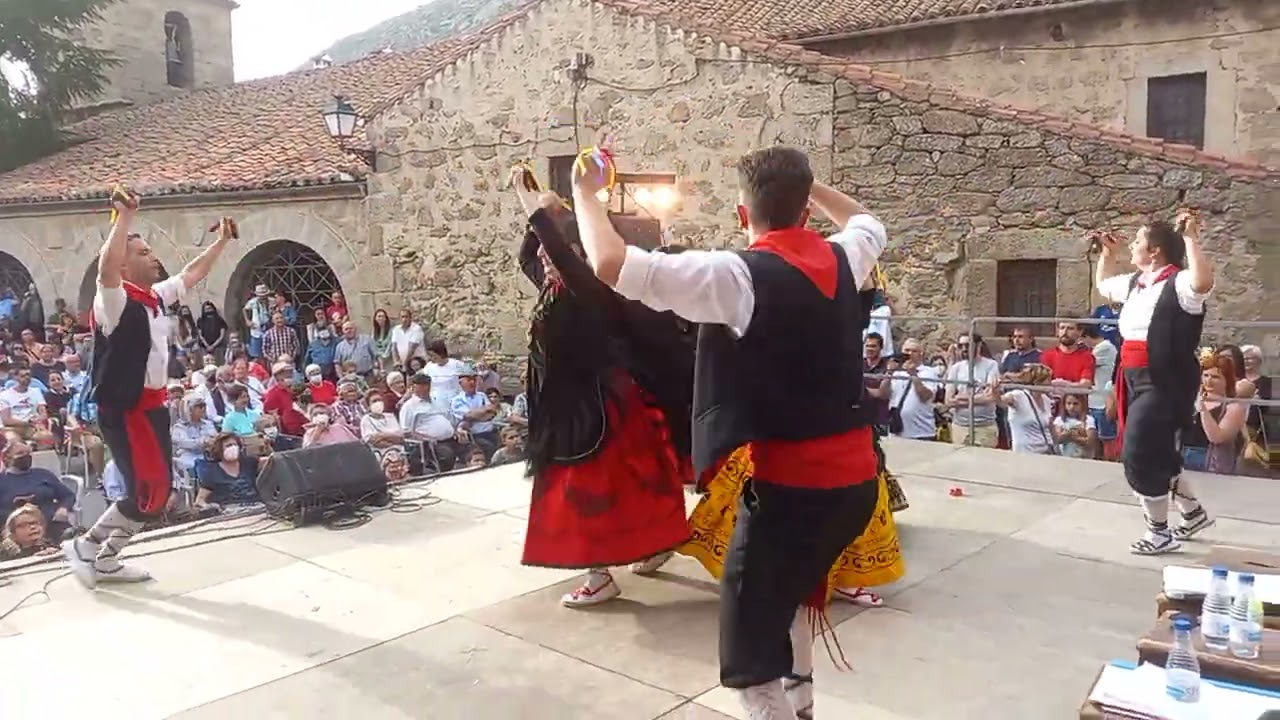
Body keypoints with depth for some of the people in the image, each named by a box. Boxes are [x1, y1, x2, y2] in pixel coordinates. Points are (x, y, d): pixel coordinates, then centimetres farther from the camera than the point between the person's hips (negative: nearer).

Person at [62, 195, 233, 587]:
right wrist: (124, 216, -38)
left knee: (157, 489, 14)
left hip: (151, 405, 9)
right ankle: (83, 547, 12)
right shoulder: (114, 301, -17)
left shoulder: (156, 296, 8)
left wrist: (222, 241, 25)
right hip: (125, 410, -9)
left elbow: (192, 273, 24)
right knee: (148, 493, -7)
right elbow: (105, 267, -40)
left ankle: (106, 560, 27)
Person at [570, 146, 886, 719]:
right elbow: (867, 221, 31)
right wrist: (799, 182, 33)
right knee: (791, 588, 33)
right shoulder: (843, 260, 5)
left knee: (752, 662, 2)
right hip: (855, 476, 8)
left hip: (789, 482, -8)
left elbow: (610, 264, -19)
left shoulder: (737, 276, -15)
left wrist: (585, 193, -2)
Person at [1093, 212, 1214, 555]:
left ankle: (1159, 532, 11)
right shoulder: (1135, 283, 11)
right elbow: (1103, 284, 32)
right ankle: (1194, 514, 39)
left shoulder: (1178, 282, -15)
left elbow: (1203, 282, -39)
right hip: (1139, 382, 9)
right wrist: (1108, 251, 22)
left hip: (1166, 385, -9)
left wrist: (1190, 238, -32)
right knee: (1155, 453, 19)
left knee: (1139, 456, -6)